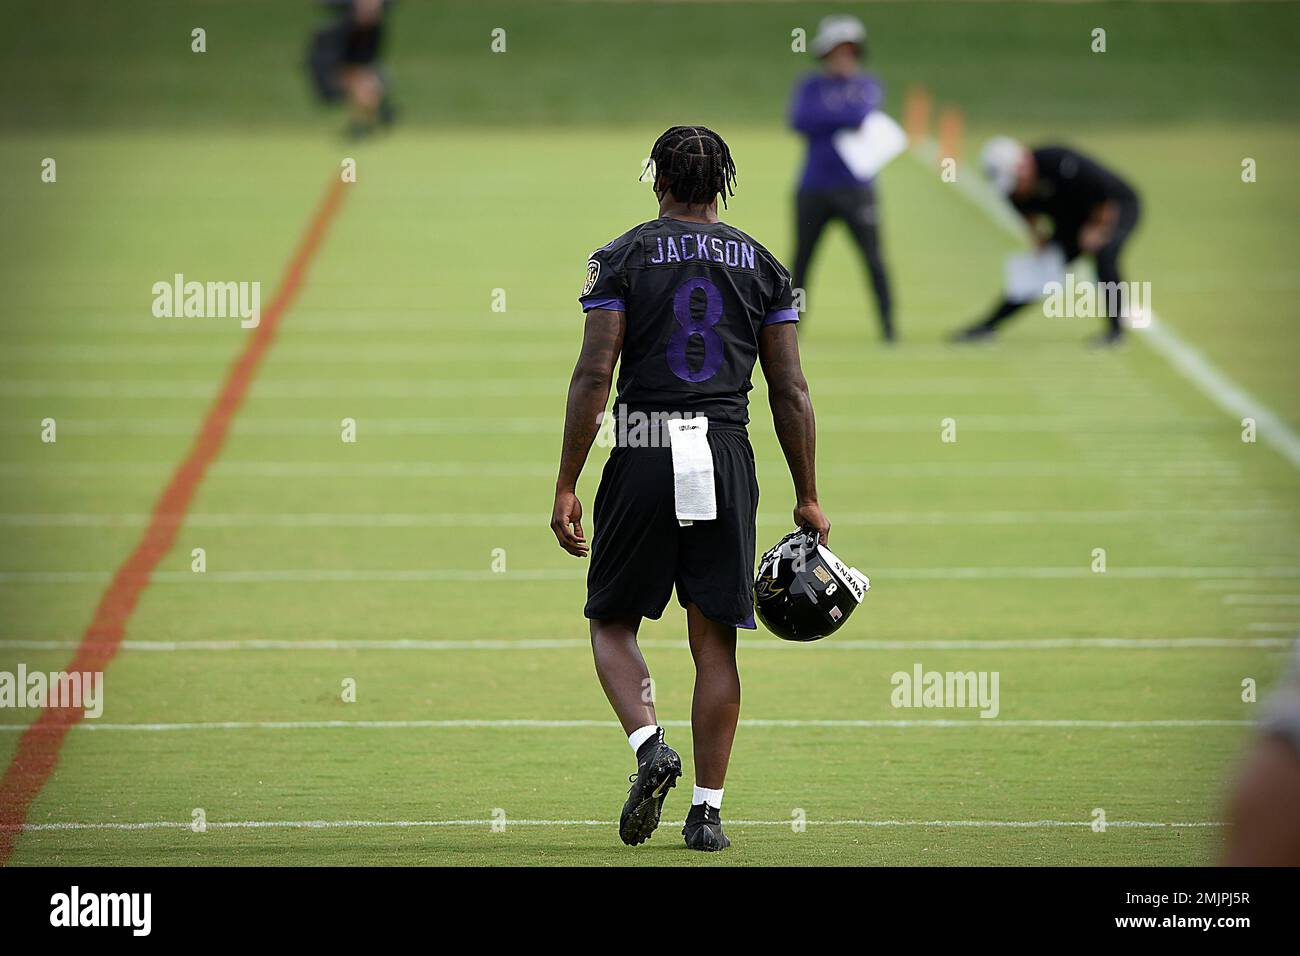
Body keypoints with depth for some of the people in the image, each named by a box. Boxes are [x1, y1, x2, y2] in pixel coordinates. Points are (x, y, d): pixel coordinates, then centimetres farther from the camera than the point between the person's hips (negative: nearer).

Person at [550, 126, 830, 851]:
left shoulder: (625, 257, 1)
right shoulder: (762, 266, 9)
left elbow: (594, 374, -6)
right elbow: (791, 391, 6)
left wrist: (566, 486, -4)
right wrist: (808, 499, 12)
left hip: (644, 459, -2)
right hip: (727, 455, 2)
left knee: (612, 622, 11)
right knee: (715, 640, 7)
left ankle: (651, 744, -14)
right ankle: (708, 811, 5)